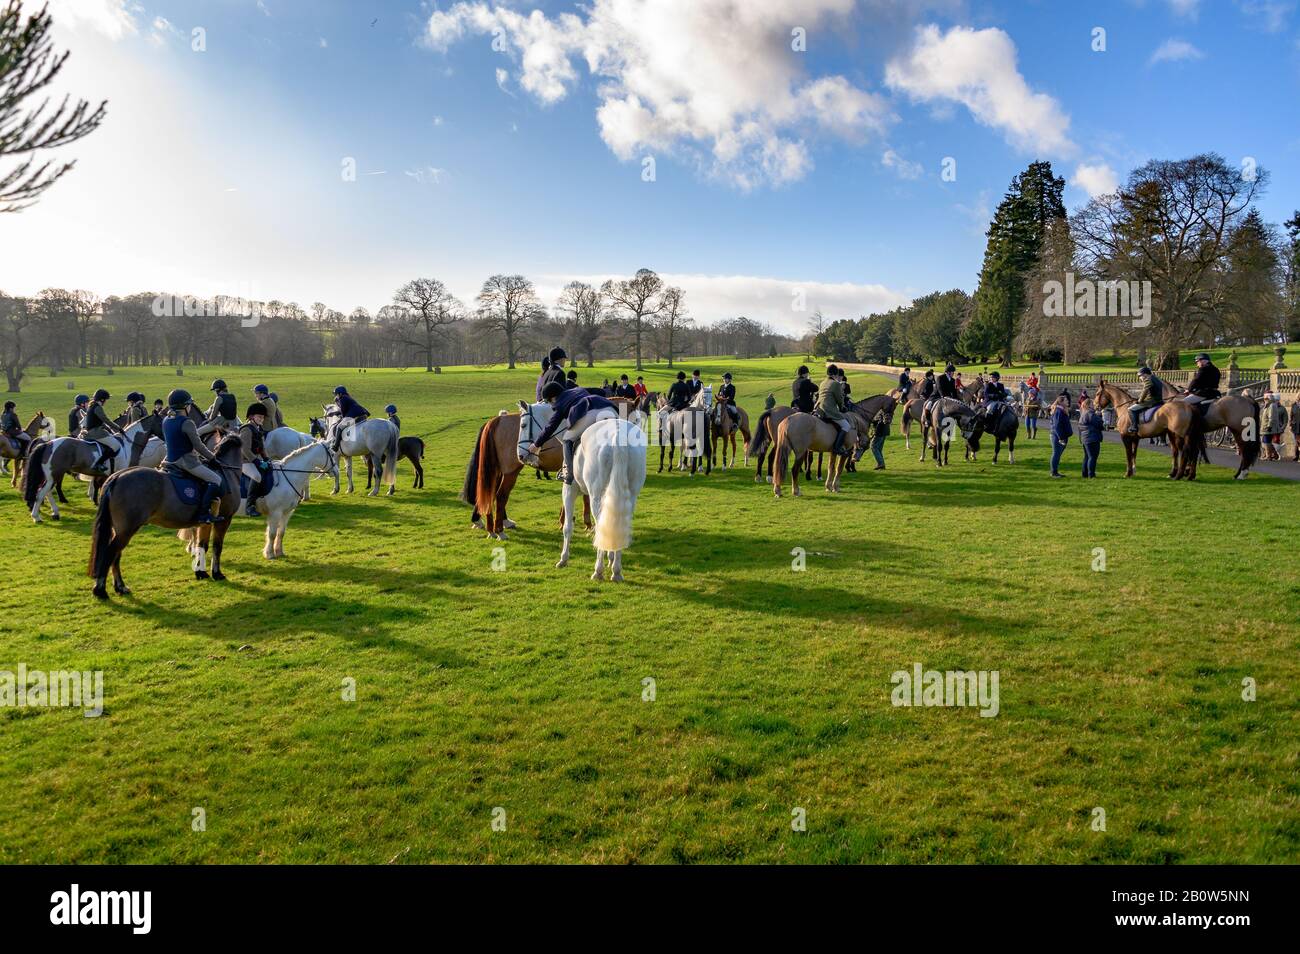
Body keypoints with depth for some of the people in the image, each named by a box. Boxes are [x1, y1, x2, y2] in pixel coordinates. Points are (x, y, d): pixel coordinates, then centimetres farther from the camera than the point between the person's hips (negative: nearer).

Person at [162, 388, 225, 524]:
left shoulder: (166, 421, 10)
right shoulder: (187, 423, -17)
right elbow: (198, 446, -16)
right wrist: (212, 458, -4)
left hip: (171, 459, 10)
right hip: (186, 461, -10)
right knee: (215, 480, -12)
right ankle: (203, 513, -20)